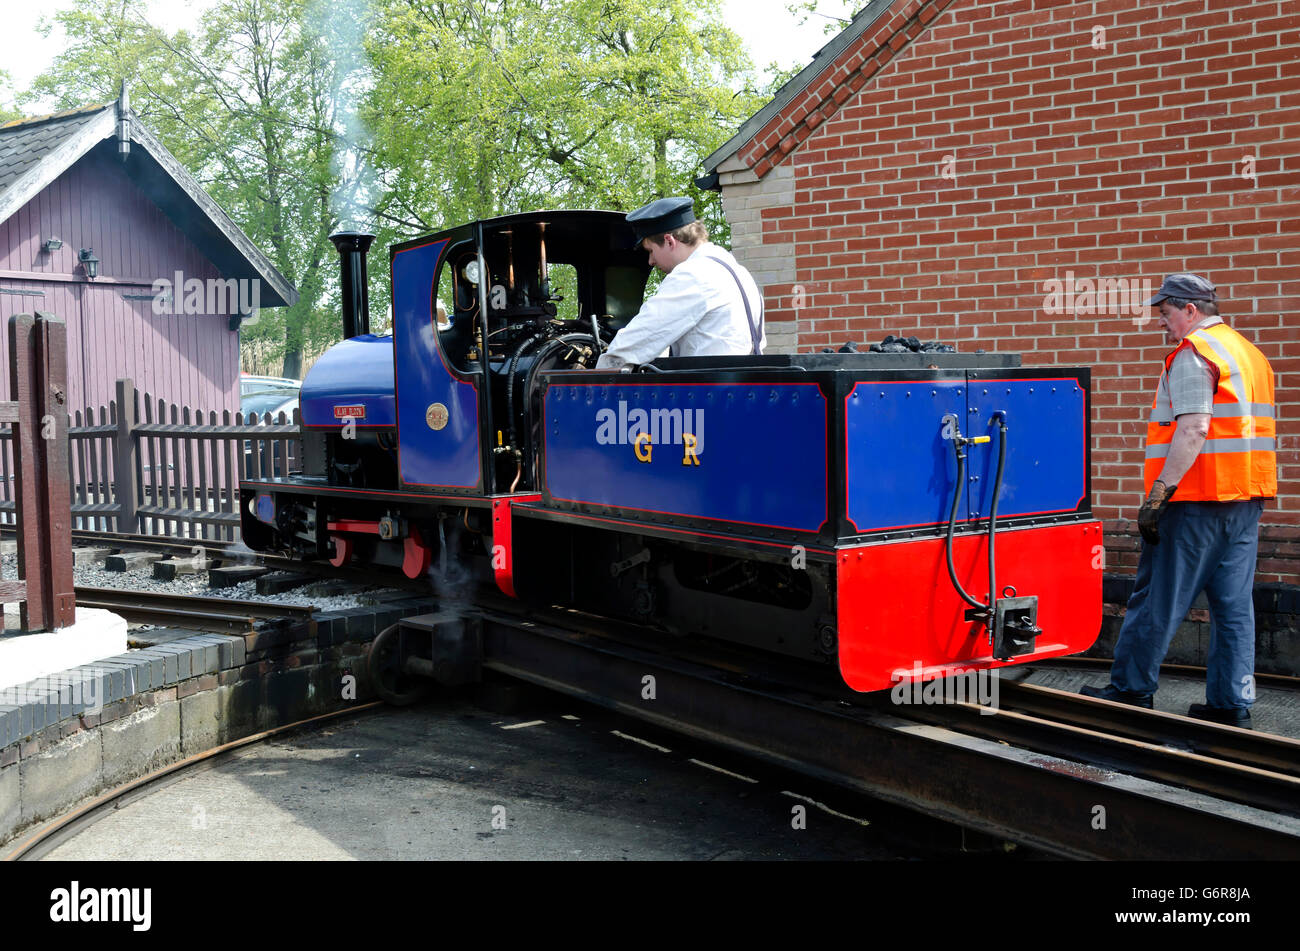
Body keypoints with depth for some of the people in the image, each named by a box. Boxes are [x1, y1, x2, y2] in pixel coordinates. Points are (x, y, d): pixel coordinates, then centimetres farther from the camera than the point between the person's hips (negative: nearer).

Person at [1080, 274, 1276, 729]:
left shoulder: (1193, 354, -10)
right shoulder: (1250, 353, 19)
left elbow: (1193, 431, -21)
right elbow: (1249, 432, 22)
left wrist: (1158, 494, -21)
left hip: (1197, 502, -9)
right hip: (1246, 501, 9)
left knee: (1158, 599, 0)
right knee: (1234, 603, 9)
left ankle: (1130, 690, 8)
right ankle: (1231, 705, 12)